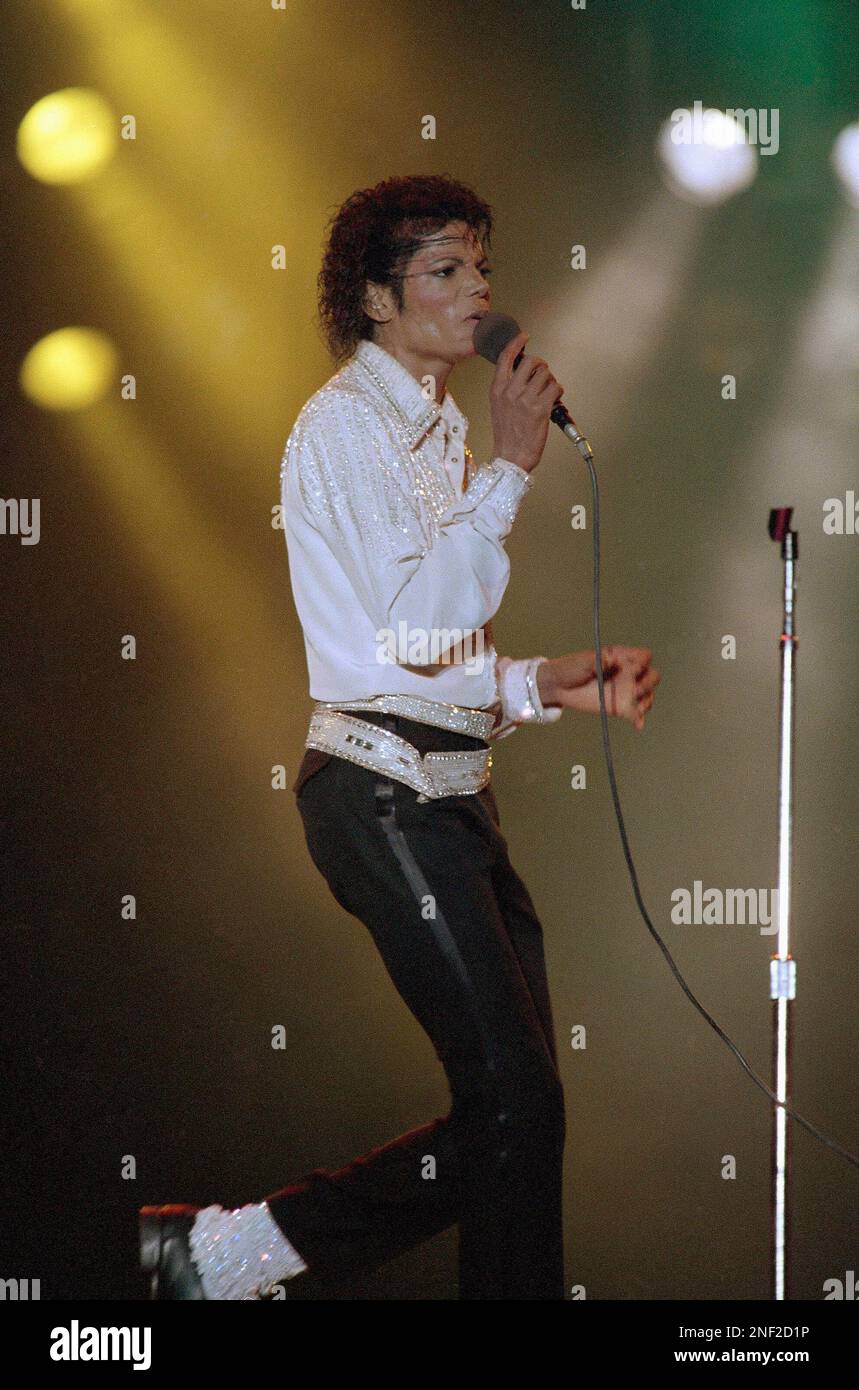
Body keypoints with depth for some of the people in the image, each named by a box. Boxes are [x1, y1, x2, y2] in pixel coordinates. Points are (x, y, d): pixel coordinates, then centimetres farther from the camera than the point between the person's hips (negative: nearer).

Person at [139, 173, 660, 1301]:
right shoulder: (349, 420, -7)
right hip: (389, 793, -9)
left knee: (509, 1116, 7)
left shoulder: (435, 427, 21)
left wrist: (552, 683, 7)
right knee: (516, 1102, -10)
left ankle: (226, 1252, 12)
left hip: (451, 790, 9)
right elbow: (420, 625, -19)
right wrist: (511, 466, -14)